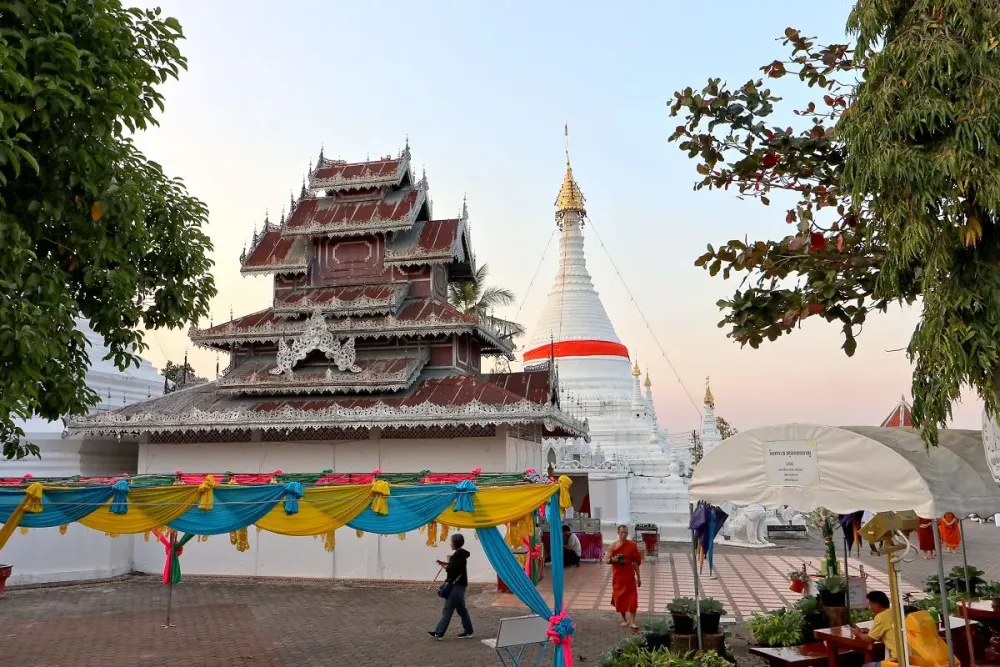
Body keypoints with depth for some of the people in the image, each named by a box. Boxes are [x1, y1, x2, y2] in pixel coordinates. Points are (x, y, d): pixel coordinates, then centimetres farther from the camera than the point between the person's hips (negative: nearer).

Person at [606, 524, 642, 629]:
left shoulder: (632, 545, -3)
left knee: (632, 598, -7)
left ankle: (632, 622, -4)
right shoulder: (613, 546, -5)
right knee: (619, 597, 7)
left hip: (630, 576, 0)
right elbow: (606, 560, -2)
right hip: (618, 576, 1)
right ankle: (624, 619, 24)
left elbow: (636, 562, 4)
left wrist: (638, 577, 5)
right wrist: (612, 560, -26)